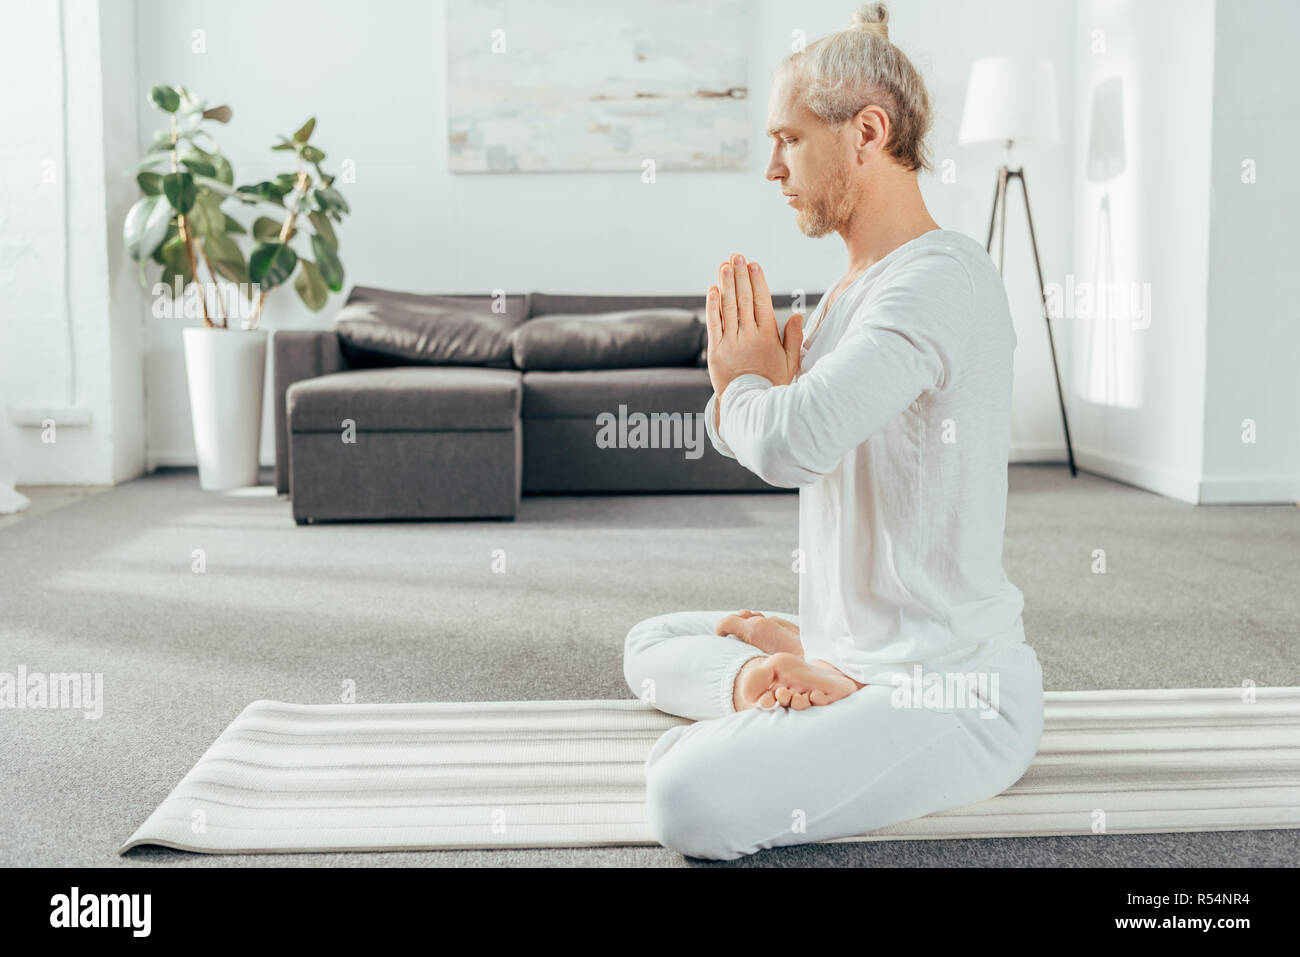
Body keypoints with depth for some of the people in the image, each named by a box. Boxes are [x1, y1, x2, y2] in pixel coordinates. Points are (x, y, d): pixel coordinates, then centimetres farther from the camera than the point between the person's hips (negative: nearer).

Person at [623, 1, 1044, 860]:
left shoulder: (944, 278, -20)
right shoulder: (855, 287, 12)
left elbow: (791, 443, -33)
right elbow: (736, 433, 16)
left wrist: (747, 384, -10)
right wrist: (749, 381, -7)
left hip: (952, 690, -10)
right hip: (852, 650, 10)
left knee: (691, 802, -28)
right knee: (652, 648, 20)